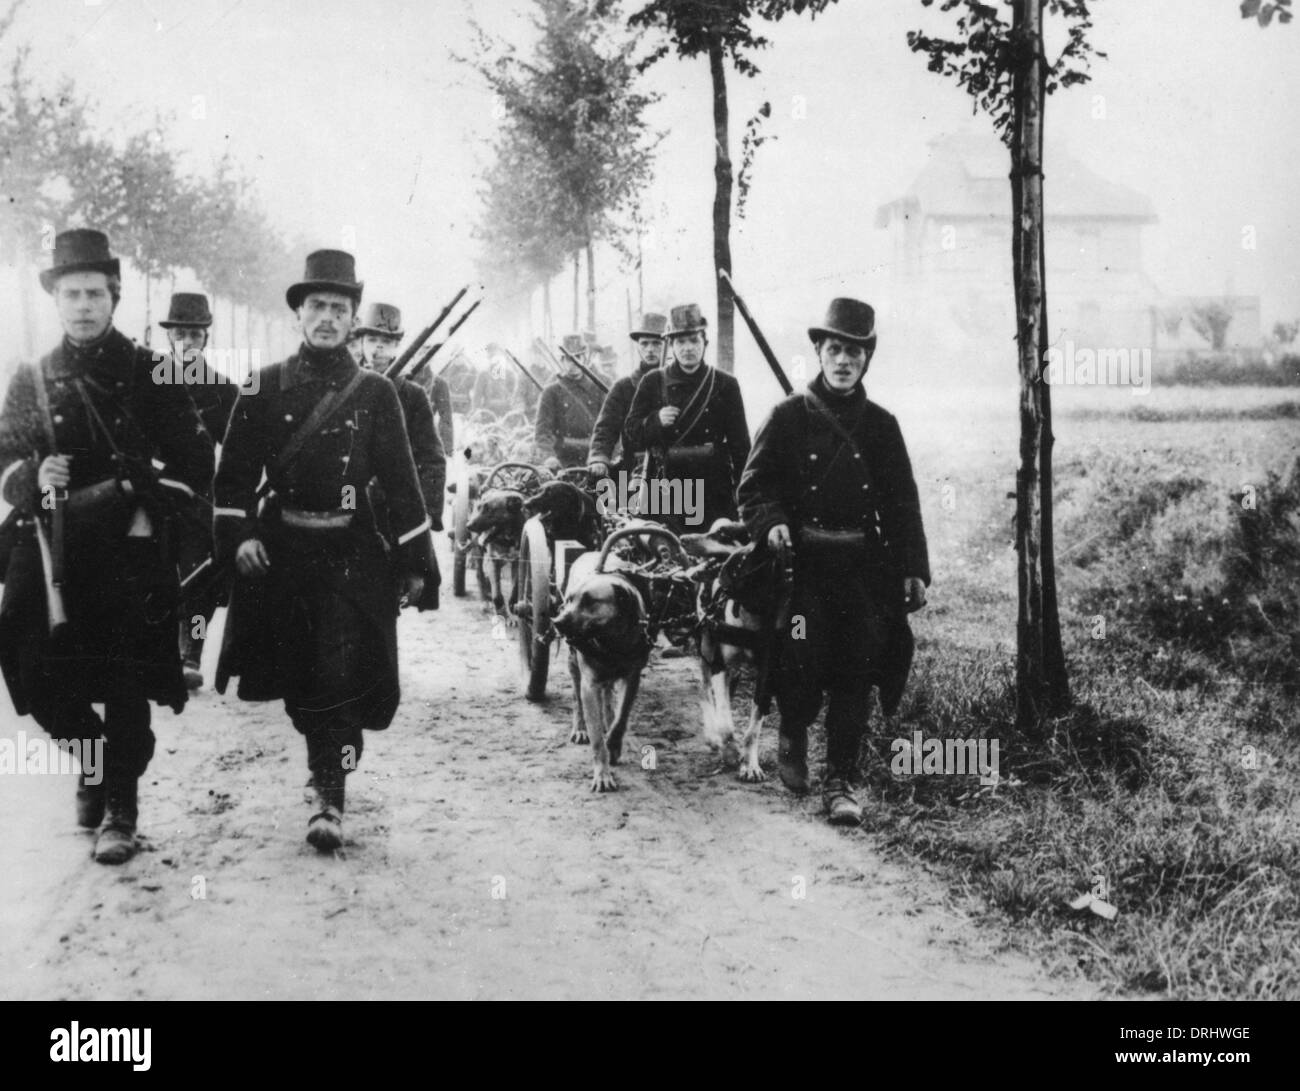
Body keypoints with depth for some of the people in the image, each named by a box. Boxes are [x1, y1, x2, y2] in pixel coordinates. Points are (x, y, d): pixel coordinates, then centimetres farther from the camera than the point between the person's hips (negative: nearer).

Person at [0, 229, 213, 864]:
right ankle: (93, 758, 29)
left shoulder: (150, 375, 2)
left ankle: (121, 808, 13)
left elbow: (194, 465, 2)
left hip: (130, 553, -3)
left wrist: (148, 509, -11)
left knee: (127, 686, -1)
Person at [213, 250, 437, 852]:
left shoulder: (375, 393, 2)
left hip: (351, 554, -2)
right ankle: (328, 757, 32)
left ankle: (329, 798, -6)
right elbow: (236, 469, 5)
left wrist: (414, 561, 0)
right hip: (279, 551, 2)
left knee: (340, 676, -9)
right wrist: (238, 534, -8)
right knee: (296, 675, 9)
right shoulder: (265, 387, 5)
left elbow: (400, 480, 2)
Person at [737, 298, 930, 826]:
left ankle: (841, 781, 8)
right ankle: (792, 736, 21)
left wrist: (914, 569, 5)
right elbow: (754, 484, 4)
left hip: (864, 565, 2)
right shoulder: (789, 416, 3)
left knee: (856, 673, 0)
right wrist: (771, 522, -16)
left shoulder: (881, 425, 10)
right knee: (803, 660, -10)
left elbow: (902, 502, 12)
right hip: (804, 560, -2)